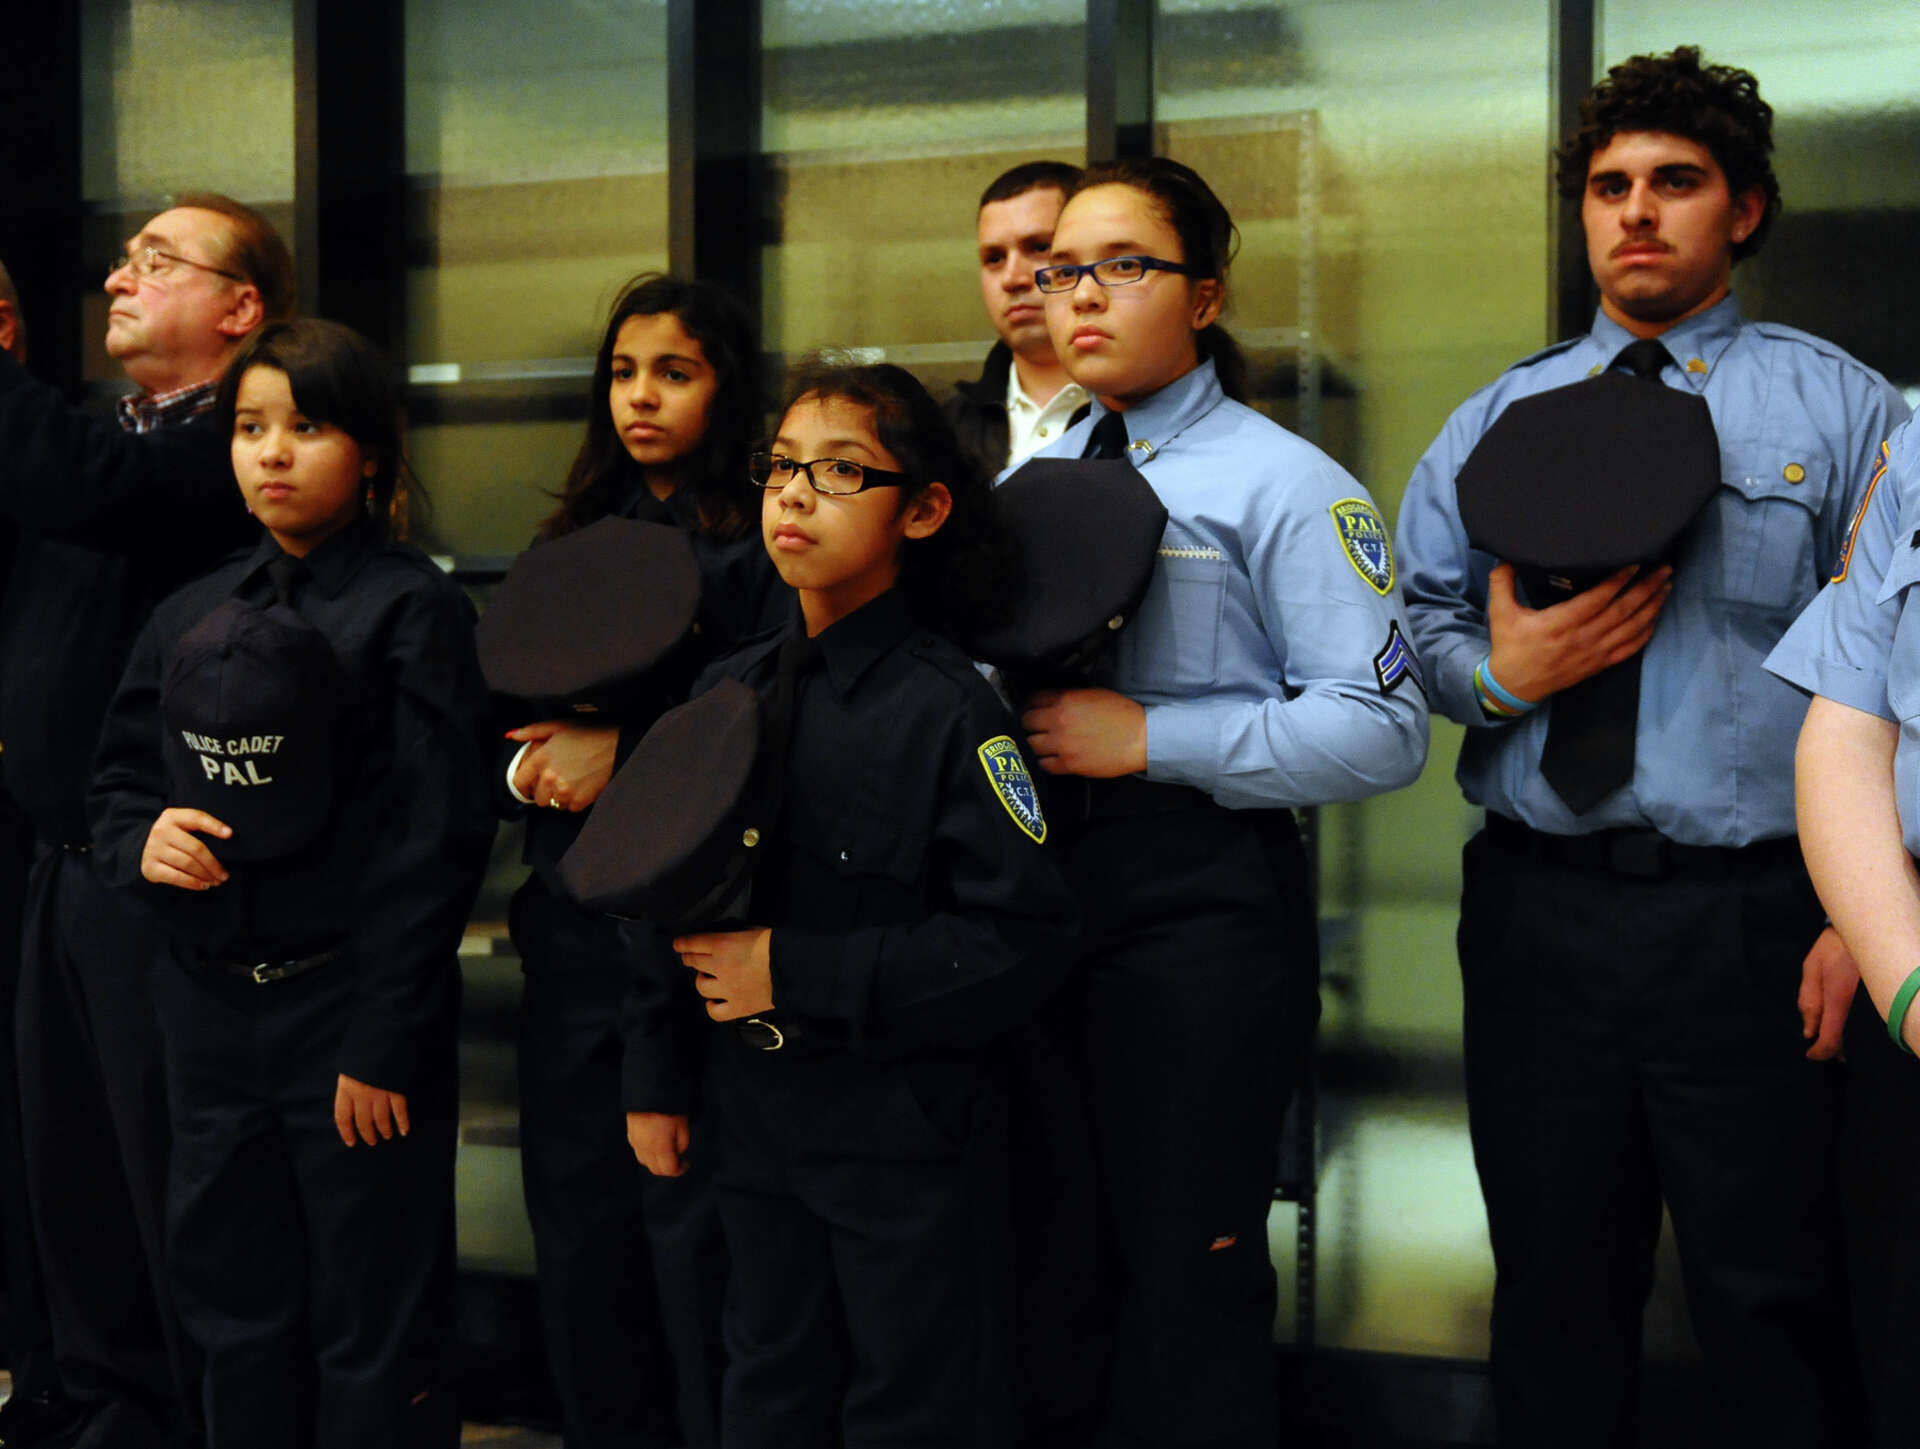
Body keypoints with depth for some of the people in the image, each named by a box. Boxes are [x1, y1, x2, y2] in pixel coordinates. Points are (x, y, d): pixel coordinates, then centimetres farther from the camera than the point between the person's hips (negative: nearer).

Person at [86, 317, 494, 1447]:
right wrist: (140, 839, -7)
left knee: (373, 1341, 5)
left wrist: (386, 1043, -15)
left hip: (352, 1008, -6)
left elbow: (437, 836, -13)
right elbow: (120, 776, 18)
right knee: (238, 1318, 17)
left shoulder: (413, 609, -8)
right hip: (211, 1005, 6)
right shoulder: (193, 617, 9)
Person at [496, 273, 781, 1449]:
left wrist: (623, 752, -14)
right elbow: (506, 706, 17)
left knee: (688, 1209, -5)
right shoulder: (576, 540, 16)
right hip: (571, 912, 6)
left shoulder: (758, 545, -3)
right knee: (575, 1201, 10)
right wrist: (529, 768, -3)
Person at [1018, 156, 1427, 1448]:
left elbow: (1383, 727, -13)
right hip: (1037, 890, 6)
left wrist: (1146, 738, -16)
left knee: (1187, 1270, 0)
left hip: (1202, 894, -6)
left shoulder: (1280, 483, -4)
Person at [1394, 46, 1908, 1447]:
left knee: (1772, 1303, 2)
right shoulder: (1499, 420, 13)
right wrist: (1499, 673, -10)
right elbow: (1413, 626, 12)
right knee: (1555, 1287, 13)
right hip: (1538, 907, 3)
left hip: (1755, 919, -3)